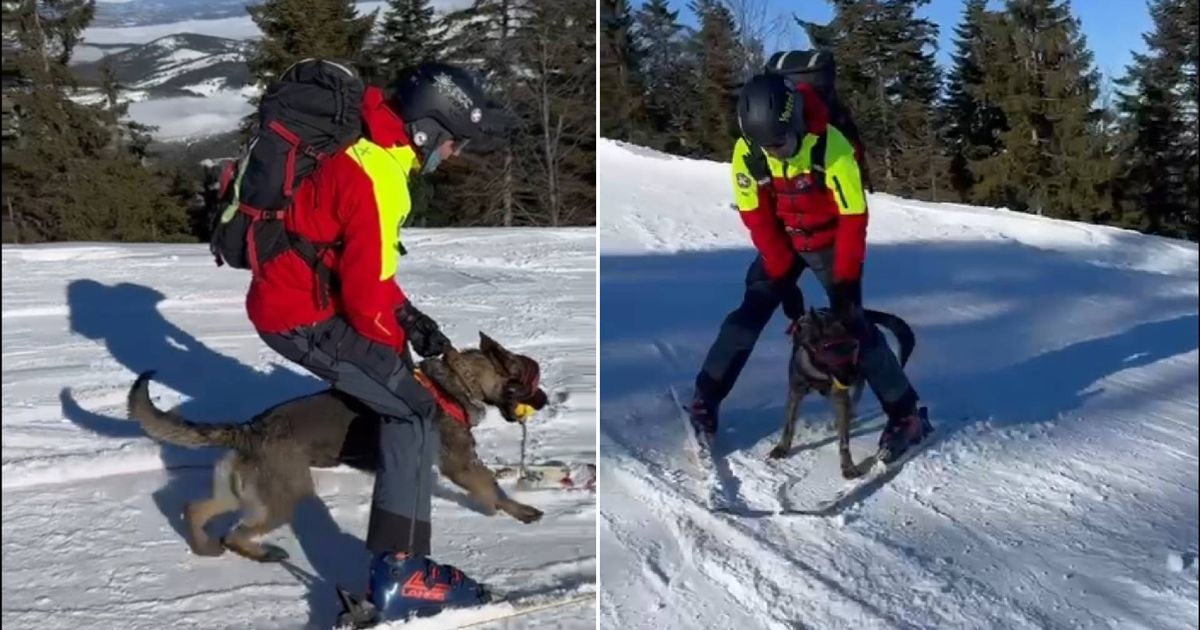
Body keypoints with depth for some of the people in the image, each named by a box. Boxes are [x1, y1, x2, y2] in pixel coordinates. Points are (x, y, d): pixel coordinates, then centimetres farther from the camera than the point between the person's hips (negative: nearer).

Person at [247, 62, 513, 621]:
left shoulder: (361, 147, 7)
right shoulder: (377, 177, -25)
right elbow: (367, 290, -24)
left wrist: (409, 317, 6)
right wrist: (404, 344, -6)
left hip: (286, 295, 10)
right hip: (300, 316, -10)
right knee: (414, 409, -13)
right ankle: (399, 574, -16)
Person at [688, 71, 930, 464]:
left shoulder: (830, 146, -29)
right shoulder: (746, 152, -19)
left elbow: (854, 216, -22)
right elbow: (756, 218, -11)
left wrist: (844, 279, -22)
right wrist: (783, 276, -13)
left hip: (830, 242, -3)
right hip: (781, 242, 3)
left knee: (852, 322, -10)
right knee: (750, 312, -7)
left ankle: (906, 416, -1)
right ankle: (705, 400, 5)